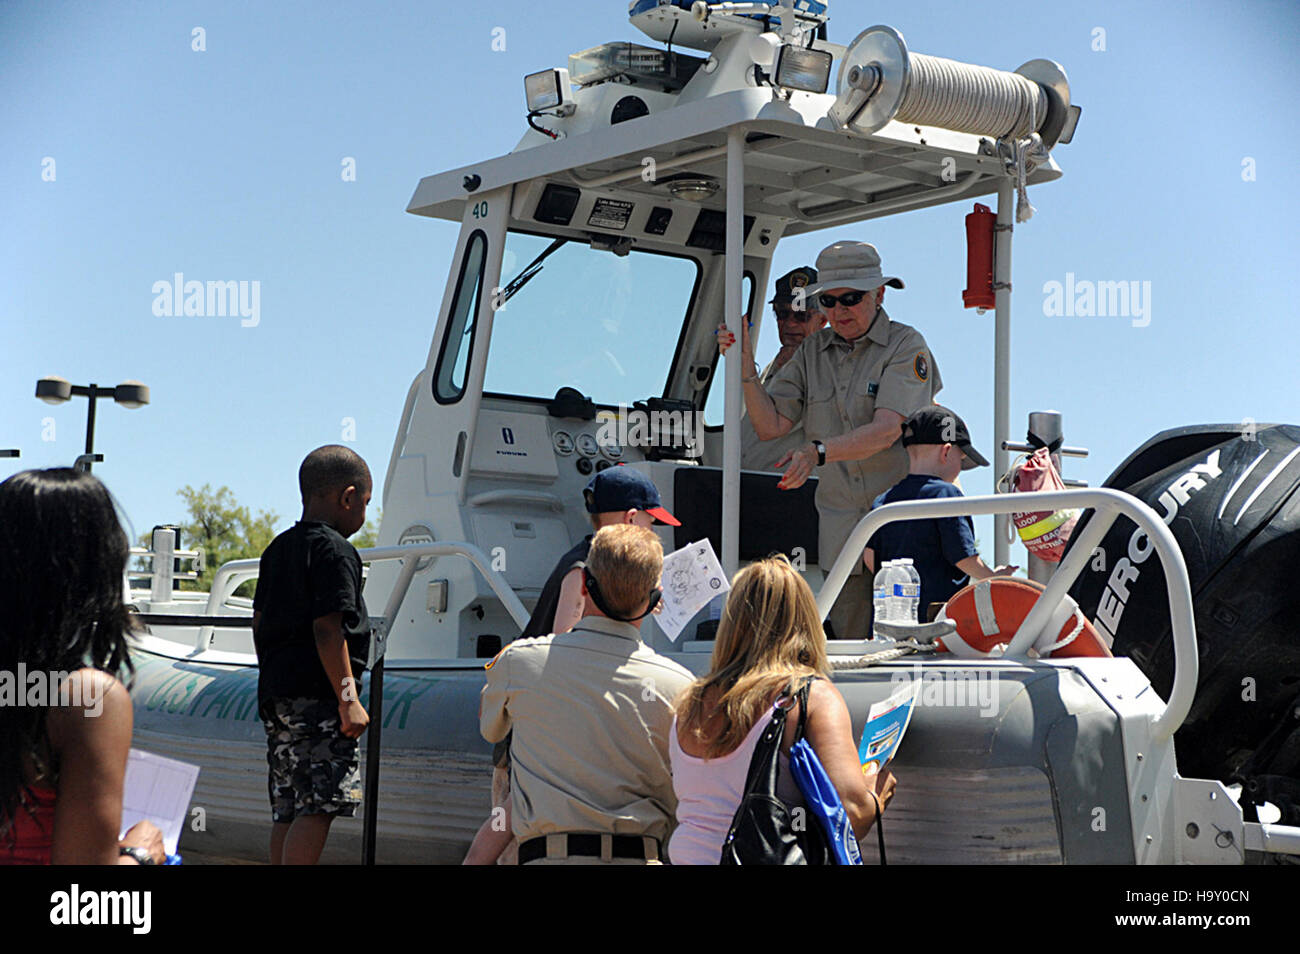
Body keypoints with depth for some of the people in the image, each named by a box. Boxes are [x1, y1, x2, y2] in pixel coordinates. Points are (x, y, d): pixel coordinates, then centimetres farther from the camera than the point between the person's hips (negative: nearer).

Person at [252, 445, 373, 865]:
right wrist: (348, 699, -17)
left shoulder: (277, 549, 17)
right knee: (319, 806, -11)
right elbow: (327, 630, -17)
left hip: (275, 693, 9)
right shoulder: (334, 550, -10)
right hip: (317, 696, -9)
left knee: (288, 809, 11)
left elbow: (259, 622, 21)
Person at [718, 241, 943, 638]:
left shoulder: (906, 345, -6)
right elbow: (770, 425, 5)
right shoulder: (813, 351, 10)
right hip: (841, 527, 4)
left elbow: (886, 430, -20)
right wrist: (746, 367, -8)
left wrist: (818, 452, -33)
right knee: (848, 643, 5)